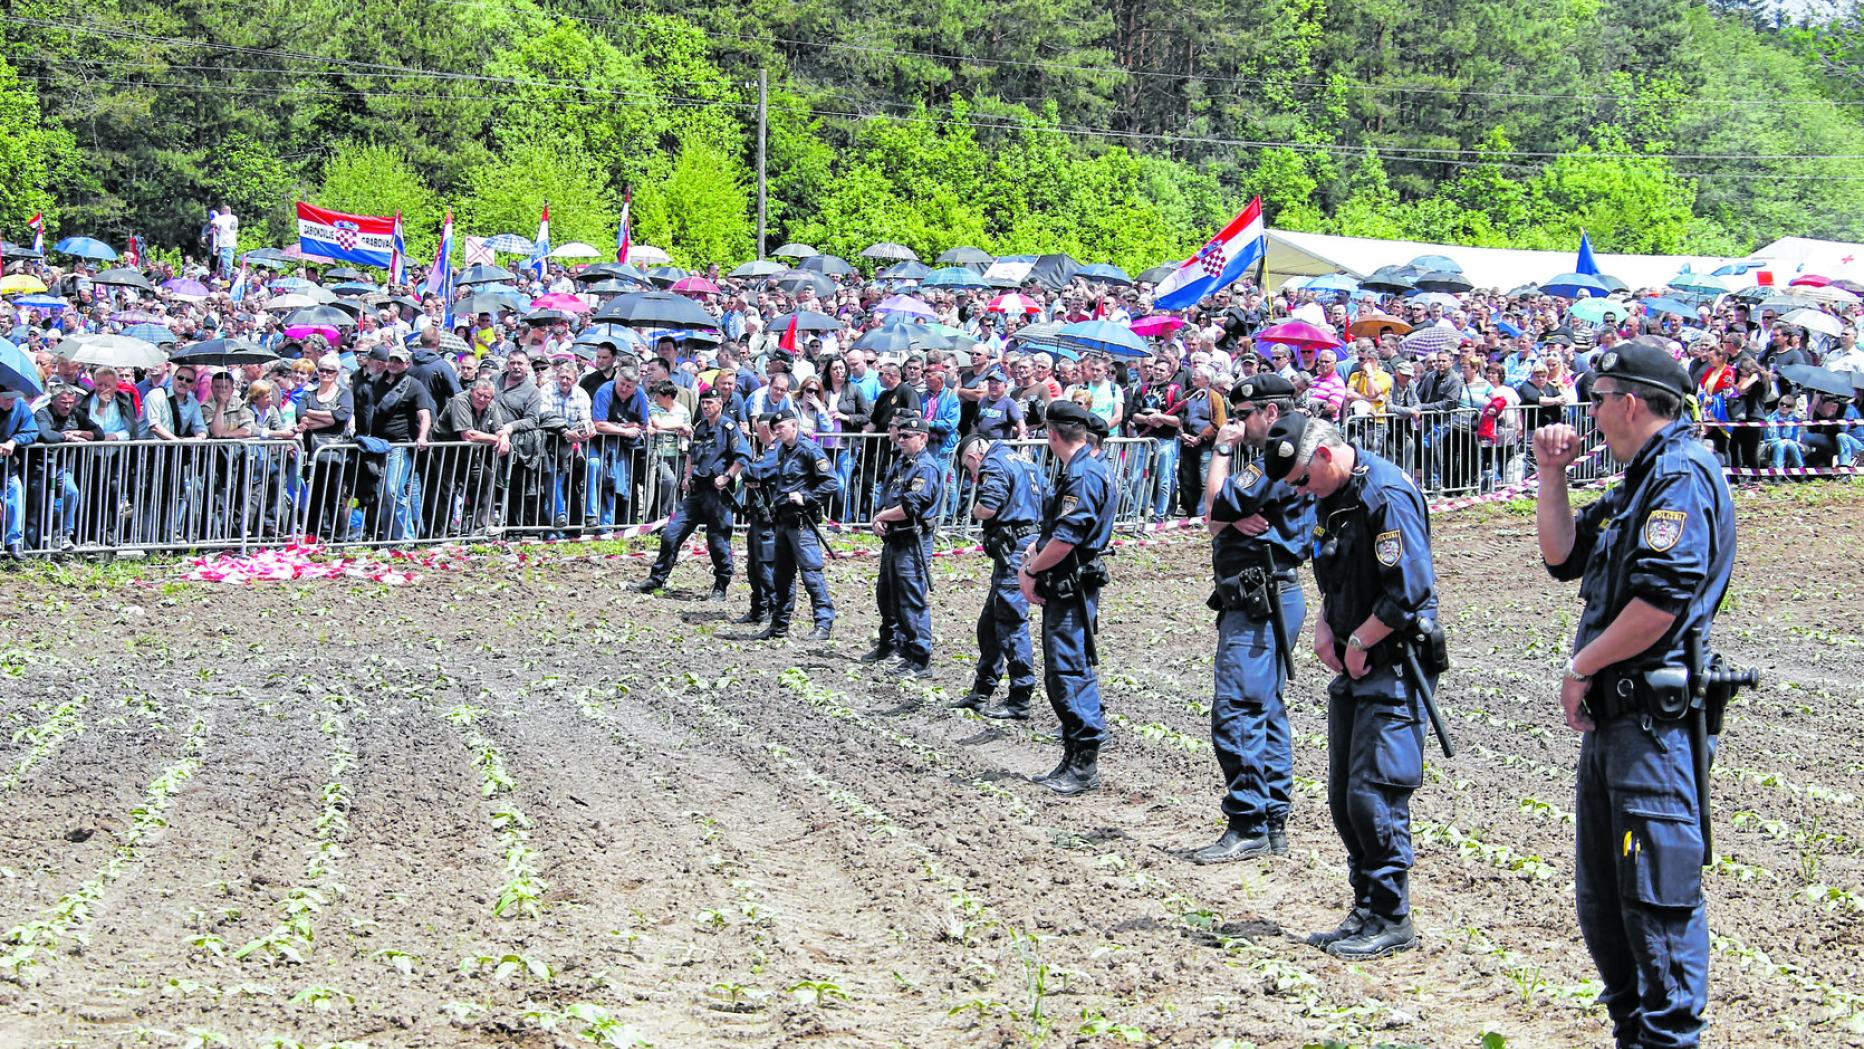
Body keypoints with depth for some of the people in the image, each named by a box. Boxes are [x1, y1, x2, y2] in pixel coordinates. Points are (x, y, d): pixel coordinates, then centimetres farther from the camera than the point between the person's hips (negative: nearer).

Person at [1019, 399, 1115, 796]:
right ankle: (1074, 762, 19)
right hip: (1063, 589, 11)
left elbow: (1065, 539, -23)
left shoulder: (1084, 475, -17)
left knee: (1070, 672, -11)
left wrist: (1032, 571, -11)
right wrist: (1033, 551, 8)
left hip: (1072, 589, -11)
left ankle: (1084, 767, -9)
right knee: (1059, 675, 14)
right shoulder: (1079, 470, 17)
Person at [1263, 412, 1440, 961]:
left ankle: (1391, 920, 0)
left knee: (1375, 795, -9)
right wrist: (1325, 625, 5)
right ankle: (1366, 911, 20)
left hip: (1392, 667, -10)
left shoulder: (1385, 496, -18)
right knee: (1345, 797, 11)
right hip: (1354, 668, 10)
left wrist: (1359, 643, -14)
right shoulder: (1332, 495, 12)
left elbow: (1410, 588, -23)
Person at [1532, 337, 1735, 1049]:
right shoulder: (1641, 479, 19)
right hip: (1611, 717, 11)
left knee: (1657, 895, -8)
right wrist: (1552, 474, 12)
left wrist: (1581, 668, -14)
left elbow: (1663, 598, -24)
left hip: (1655, 718, -11)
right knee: (1601, 896, 16)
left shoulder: (1682, 474, -14)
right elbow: (1564, 556, 23)